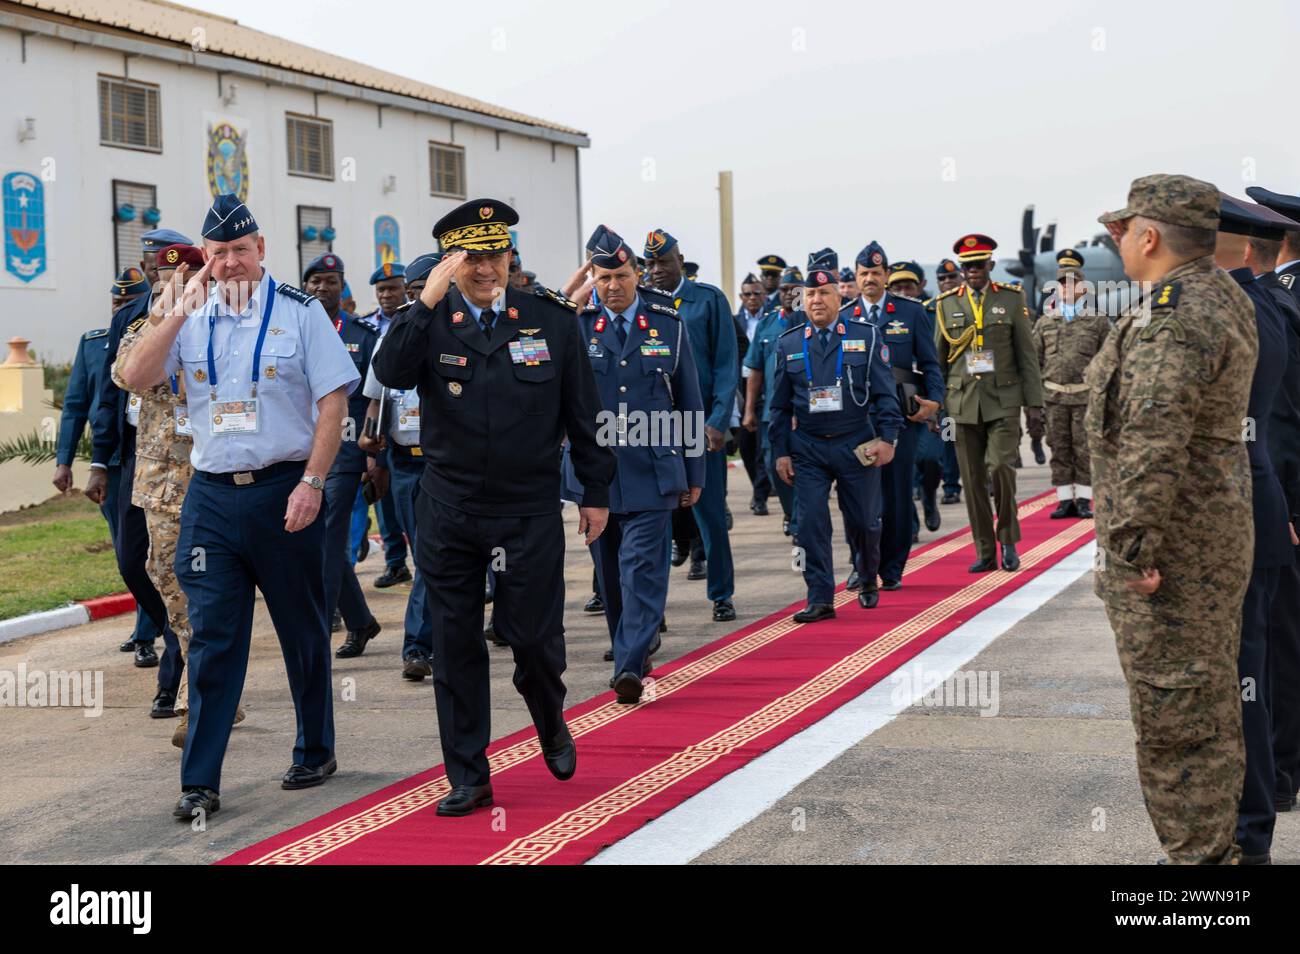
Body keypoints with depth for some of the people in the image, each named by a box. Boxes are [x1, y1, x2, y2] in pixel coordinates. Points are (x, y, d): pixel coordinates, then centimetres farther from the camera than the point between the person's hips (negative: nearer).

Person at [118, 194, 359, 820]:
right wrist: (178, 314, -13)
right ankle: (200, 782, 3)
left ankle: (315, 752, 27)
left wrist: (312, 483, -13)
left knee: (303, 630, 9)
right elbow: (135, 377, -3)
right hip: (212, 494, 2)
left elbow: (333, 400, -5)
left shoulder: (300, 311, -1)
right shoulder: (189, 317, 8)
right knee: (211, 638, 0)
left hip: (284, 490, -2)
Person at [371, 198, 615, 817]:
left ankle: (551, 722, 36)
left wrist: (596, 492, 5)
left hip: (530, 513, -1)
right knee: (455, 645, 6)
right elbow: (391, 374, -19)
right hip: (447, 513, 1)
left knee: (533, 634, 2)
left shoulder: (552, 319, 0)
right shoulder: (431, 322, 0)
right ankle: (468, 777, 18)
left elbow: (583, 412, 5)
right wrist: (427, 301, -24)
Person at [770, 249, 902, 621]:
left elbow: (885, 392, -1)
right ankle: (820, 600, -1)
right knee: (811, 522, -6)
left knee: (862, 521, 8)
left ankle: (868, 580, 34)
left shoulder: (866, 335, 0)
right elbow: (780, 405, 9)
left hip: (856, 446, -1)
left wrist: (887, 438, -9)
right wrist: (781, 451, 4)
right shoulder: (789, 344, 6)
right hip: (807, 448, 1)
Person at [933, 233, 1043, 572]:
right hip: (964, 402, 2)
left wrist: (1034, 402, 0)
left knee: (1001, 467, -15)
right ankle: (985, 552, 12)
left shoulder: (1011, 299, 4)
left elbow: (1027, 354, 5)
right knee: (973, 481, 3)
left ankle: (1008, 540, 5)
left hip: (1003, 400, -2)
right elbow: (937, 360, 13)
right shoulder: (946, 304, 8)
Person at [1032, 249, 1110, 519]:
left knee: (1084, 450, 0)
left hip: (1086, 395, -2)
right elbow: (1034, 361, 11)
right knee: (1059, 450, 4)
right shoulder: (1044, 322, 9)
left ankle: (1083, 500, 7)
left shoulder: (1099, 321, 3)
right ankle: (1065, 500, 10)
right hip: (1054, 397, 2)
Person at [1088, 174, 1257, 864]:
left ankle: (1196, 853, 5)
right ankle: (1215, 844, 32)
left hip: (1168, 548, -11)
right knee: (1211, 707, 20)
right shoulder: (1224, 298, 11)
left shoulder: (1172, 314, -21)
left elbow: (1153, 439, -29)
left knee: (1174, 718, -3)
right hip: (1217, 532, 11)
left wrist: (1134, 547, -27)